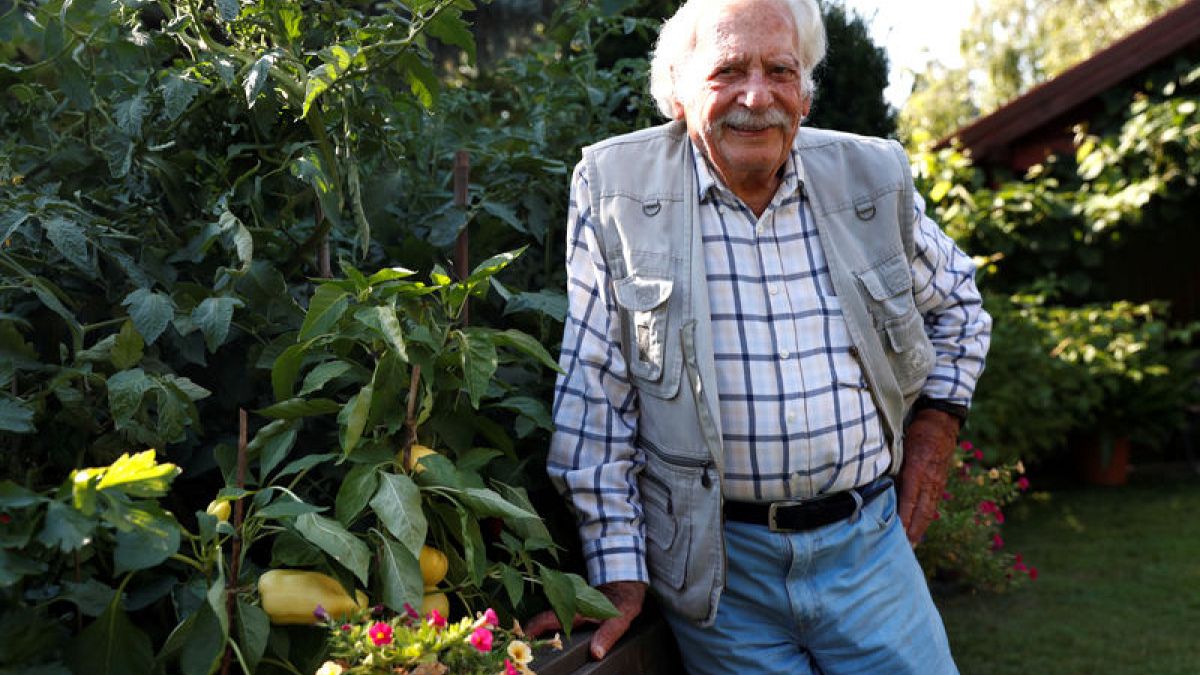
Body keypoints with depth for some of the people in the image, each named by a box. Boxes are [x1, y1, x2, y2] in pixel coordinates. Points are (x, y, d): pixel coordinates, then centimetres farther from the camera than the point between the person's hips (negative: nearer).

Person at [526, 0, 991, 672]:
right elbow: (592, 391, -7)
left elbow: (956, 302, 21)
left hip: (866, 542, 3)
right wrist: (619, 570, -9)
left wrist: (936, 423, 9)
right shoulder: (616, 189, -7)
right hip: (714, 562, -2)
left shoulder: (873, 179, 2)